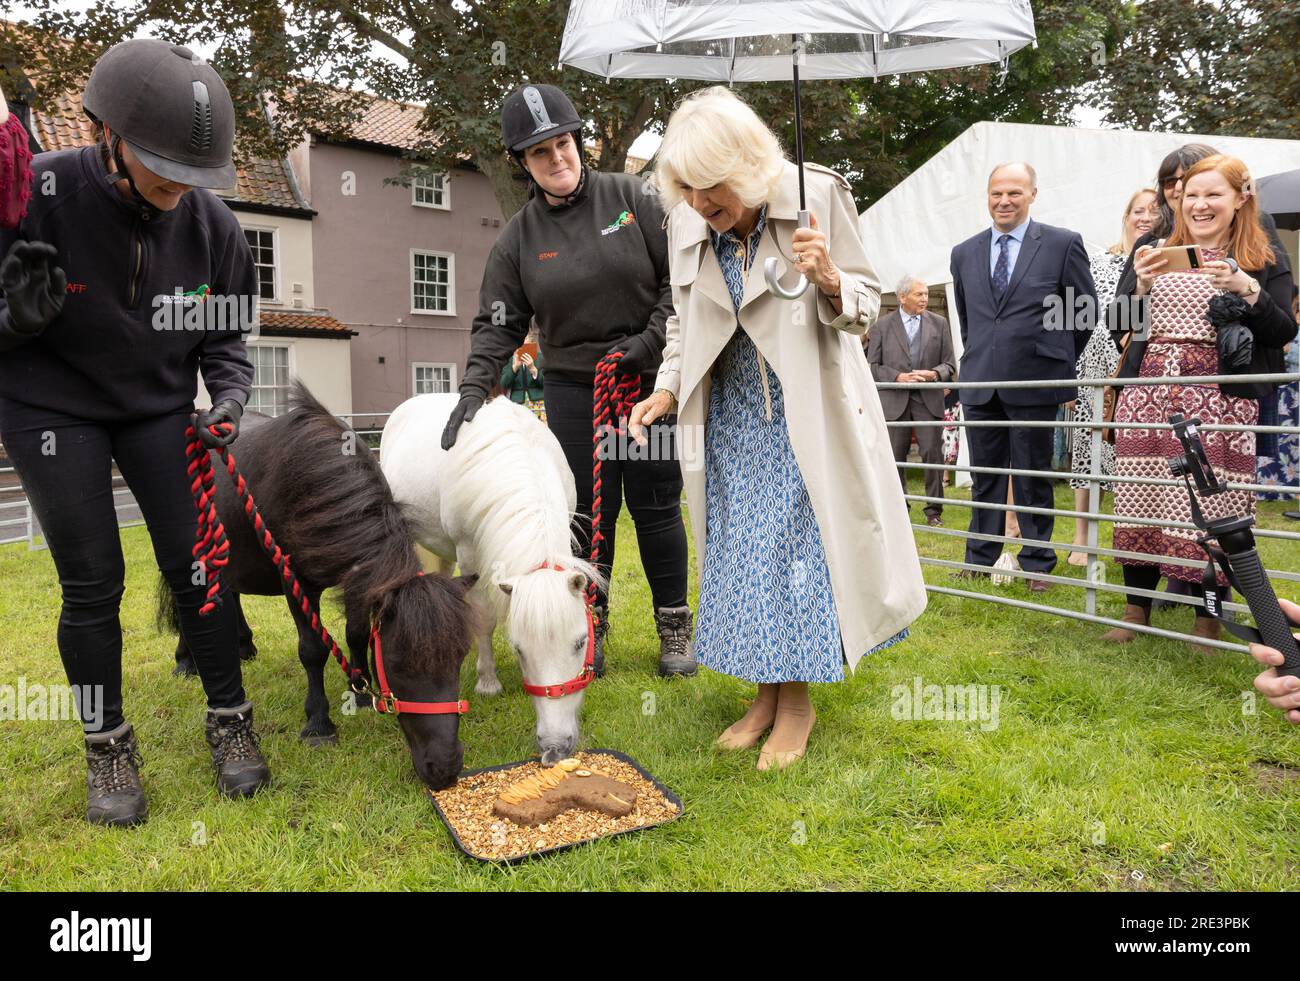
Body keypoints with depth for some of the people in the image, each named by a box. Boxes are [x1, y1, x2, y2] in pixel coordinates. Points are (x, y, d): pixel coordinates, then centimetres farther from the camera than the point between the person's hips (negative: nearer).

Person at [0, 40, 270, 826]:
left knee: (195, 564, -1)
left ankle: (230, 721, 16)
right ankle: (109, 747, 17)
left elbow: (226, 335, -1)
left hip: (160, 403, 2)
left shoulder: (209, 222, -14)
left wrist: (228, 400, -17)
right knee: (92, 582, -2)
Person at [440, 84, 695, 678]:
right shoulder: (518, 238, 3)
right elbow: (497, 325, 2)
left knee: (655, 505, 2)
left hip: (651, 379, -1)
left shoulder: (632, 198, 0)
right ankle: (591, 628, 19)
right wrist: (474, 387, -13)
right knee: (589, 512, 2)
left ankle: (674, 627, 18)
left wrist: (653, 339, -11)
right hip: (573, 388, 1)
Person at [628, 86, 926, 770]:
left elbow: (866, 304, -6)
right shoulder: (687, 223, -1)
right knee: (740, 550, 6)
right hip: (732, 415, 4)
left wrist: (829, 280, -27)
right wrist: (667, 391, -2)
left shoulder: (818, 195, -12)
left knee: (798, 545, -3)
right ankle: (769, 693, 21)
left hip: (804, 408, -4)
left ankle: (796, 702, 13)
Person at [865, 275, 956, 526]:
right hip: (894, 399, 0)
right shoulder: (882, 326, 2)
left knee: (933, 454, -4)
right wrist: (897, 377, -14)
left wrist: (935, 373, -13)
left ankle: (934, 511, 6)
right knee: (895, 456, 5)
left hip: (929, 399, 1)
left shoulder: (939, 323, 7)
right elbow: (873, 365, 0)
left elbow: (950, 364, 7)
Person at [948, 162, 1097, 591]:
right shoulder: (964, 253, 10)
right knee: (985, 476, 10)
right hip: (979, 383, 3)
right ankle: (980, 557, 21)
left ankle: (1037, 563, 17)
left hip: (1033, 382, -3)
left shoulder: (1063, 244, -1)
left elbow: (1086, 308, 6)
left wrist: (1059, 360, 11)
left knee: (1033, 477, 5)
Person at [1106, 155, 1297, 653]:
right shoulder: (1153, 252, 14)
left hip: (1220, 401, -2)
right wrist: (1140, 287, -7)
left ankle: (1207, 618, 10)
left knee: (1209, 505, -5)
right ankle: (1136, 608, 14)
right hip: (1148, 395, 2)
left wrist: (1246, 290, -14)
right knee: (1140, 499, 2)